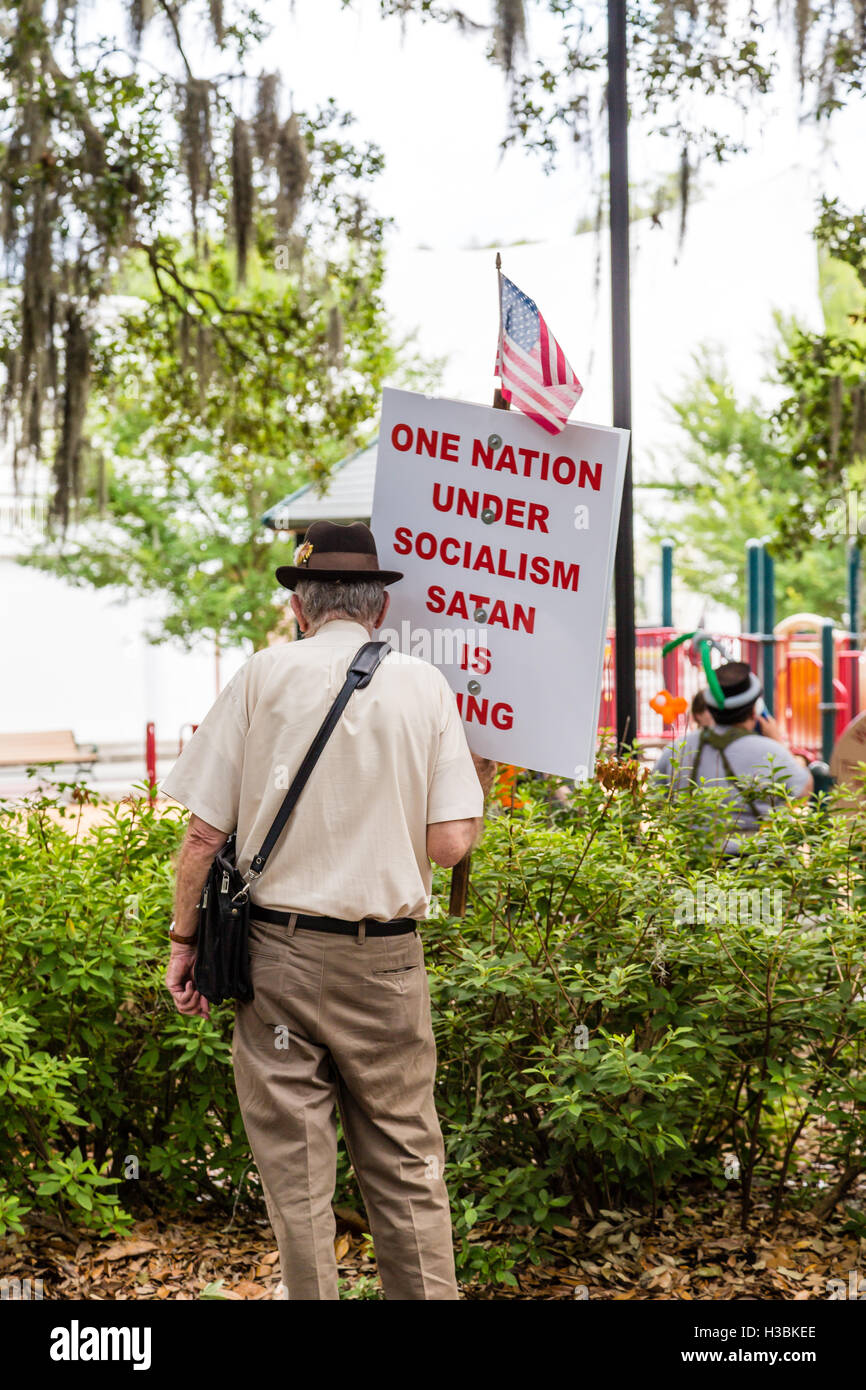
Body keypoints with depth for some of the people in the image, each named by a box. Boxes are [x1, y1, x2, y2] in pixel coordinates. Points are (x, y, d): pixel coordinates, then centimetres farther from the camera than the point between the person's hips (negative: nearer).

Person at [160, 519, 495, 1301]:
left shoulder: (264, 677, -1)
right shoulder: (426, 686, 1)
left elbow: (205, 832, -3)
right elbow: (450, 843, -5)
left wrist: (184, 939, 8)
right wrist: (481, 782, 15)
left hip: (278, 948, -1)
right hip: (386, 958, 1)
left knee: (295, 1169, 6)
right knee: (406, 1162, 10)